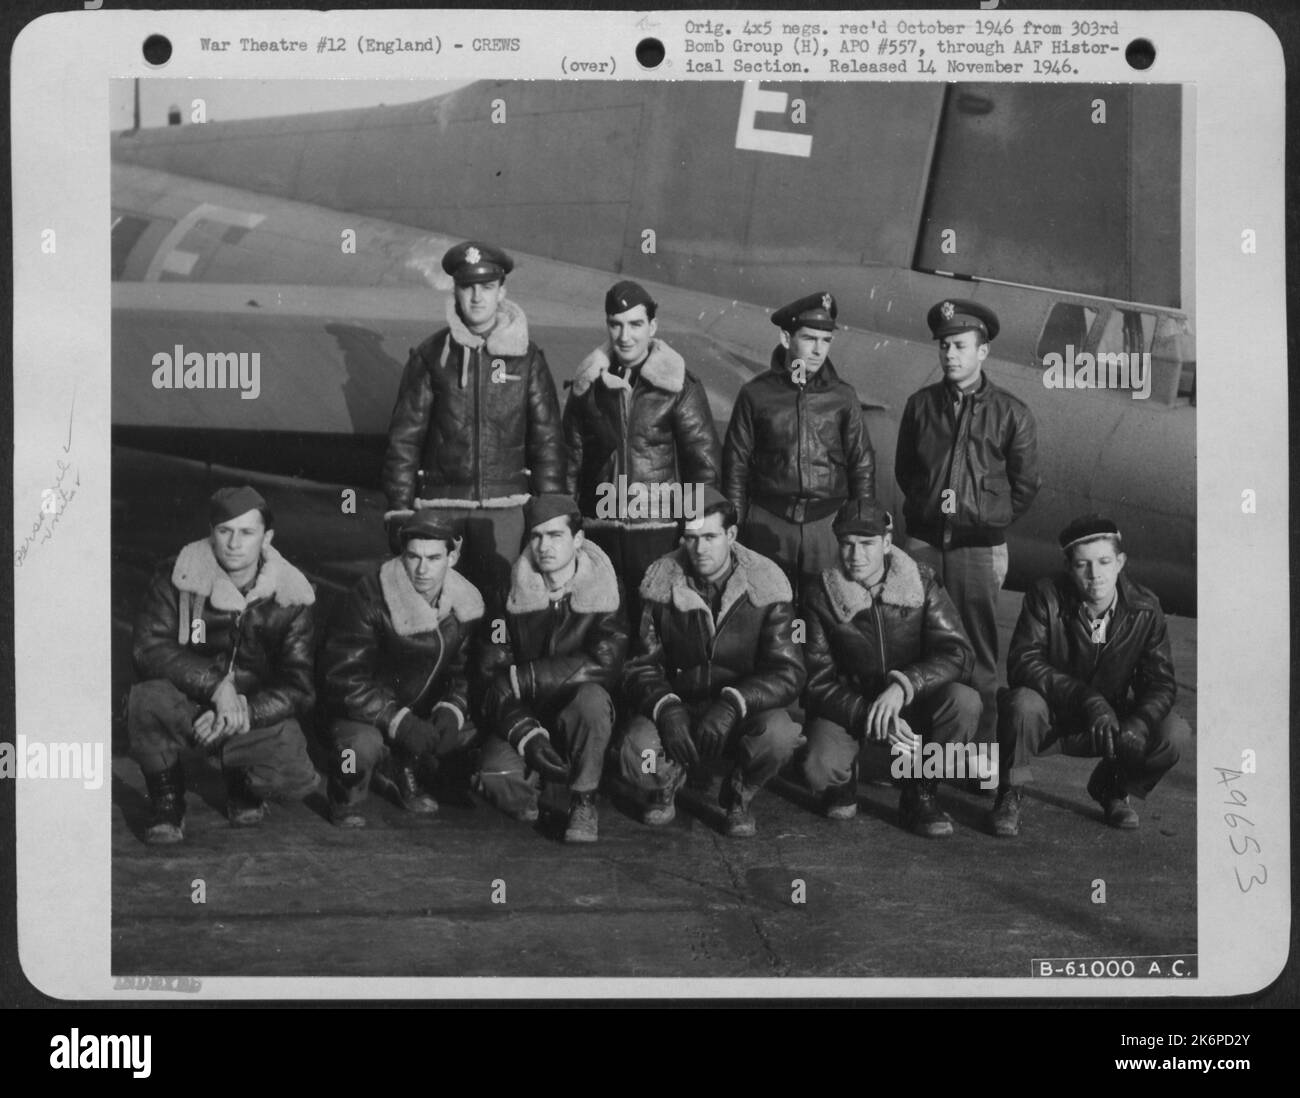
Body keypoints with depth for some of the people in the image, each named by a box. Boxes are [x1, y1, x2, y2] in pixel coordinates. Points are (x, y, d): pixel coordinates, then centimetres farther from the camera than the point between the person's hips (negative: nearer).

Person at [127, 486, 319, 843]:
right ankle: (167, 804, -7)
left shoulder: (290, 596, -6)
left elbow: (297, 688, -9)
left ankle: (243, 787, 13)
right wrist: (216, 687, -29)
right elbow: (148, 648, -17)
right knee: (147, 700, -35)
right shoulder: (178, 575, -8)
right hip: (187, 703, 0)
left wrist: (242, 713, -26)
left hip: (259, 711, 1)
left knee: (295, 777, -28)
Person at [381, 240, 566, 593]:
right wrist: (399, 511, -2)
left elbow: (548, 439, 6)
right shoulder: (431, 355, 3)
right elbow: (404, 438, 4)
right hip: (439, 505, 0)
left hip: (505, 504, 0)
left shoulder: (526, 357, 5)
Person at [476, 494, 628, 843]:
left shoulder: (605, 592, -4)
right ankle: (528, 797, 10)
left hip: (578, 722, -1)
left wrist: (521, 677, -20)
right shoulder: (512, 599, 1)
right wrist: (528, 736, -22)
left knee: (591, 696, -36)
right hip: (524, 719, 2)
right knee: (496, 774, -29)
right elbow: (494, 680, -4)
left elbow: (605, 665, -19)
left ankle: (584, 803, -15)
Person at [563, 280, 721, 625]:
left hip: (660, 531, -3)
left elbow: (706, 463, -2)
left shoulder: (679, 386, -3)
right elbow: (572, 457, 11)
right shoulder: (589, 383, 7)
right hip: (599, 529, 3)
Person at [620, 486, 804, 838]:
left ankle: (739, 795, 2)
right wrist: (666, 707, -26)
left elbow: (788, 673, -14)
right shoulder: (661, 582, -6)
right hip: (678, 707, 1)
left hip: (745, 713, 0)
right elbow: (641, 666, -3)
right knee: (636, 754, -30)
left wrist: (733, 703, -32)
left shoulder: (765, 583, -10)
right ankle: (667, 783, 10)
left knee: (779, 734, -34)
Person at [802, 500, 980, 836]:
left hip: (912, 704, 1)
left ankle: (919, 796, -7)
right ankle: (843, 780, 9)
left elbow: (958, 653, -17)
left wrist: (902, 685, -35)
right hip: (847, 705, -1)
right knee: (819, 770, -32)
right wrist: (870, 717, -29)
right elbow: (818, 682, -11)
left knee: (964, 701, -31)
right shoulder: (820, 597, -10)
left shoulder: (921, 582, -8)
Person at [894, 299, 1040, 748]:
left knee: (979, 650, 1)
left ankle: (982, 742, 8)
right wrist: (927, 505, 8)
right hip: (924, 542, 2)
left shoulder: (1012, 414, -1)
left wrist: (973, 509, 2)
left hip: (980, 546, -2)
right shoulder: (920, 405, 7)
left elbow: (1024, 489, 6)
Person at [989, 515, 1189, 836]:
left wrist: (1136, 726, -31)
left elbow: (1160, 684, -9)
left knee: (1174, 734, -21)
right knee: (1024, 704, -36)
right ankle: (1010, 795, -9)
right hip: (1051, 719, -3)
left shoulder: (1145, 609, -10)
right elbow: (1022, 663, -27)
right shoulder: (1046, 596, -17)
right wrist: (1086, 699, -39)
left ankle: (1113, 787, 10)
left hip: (1111, 718, 3)